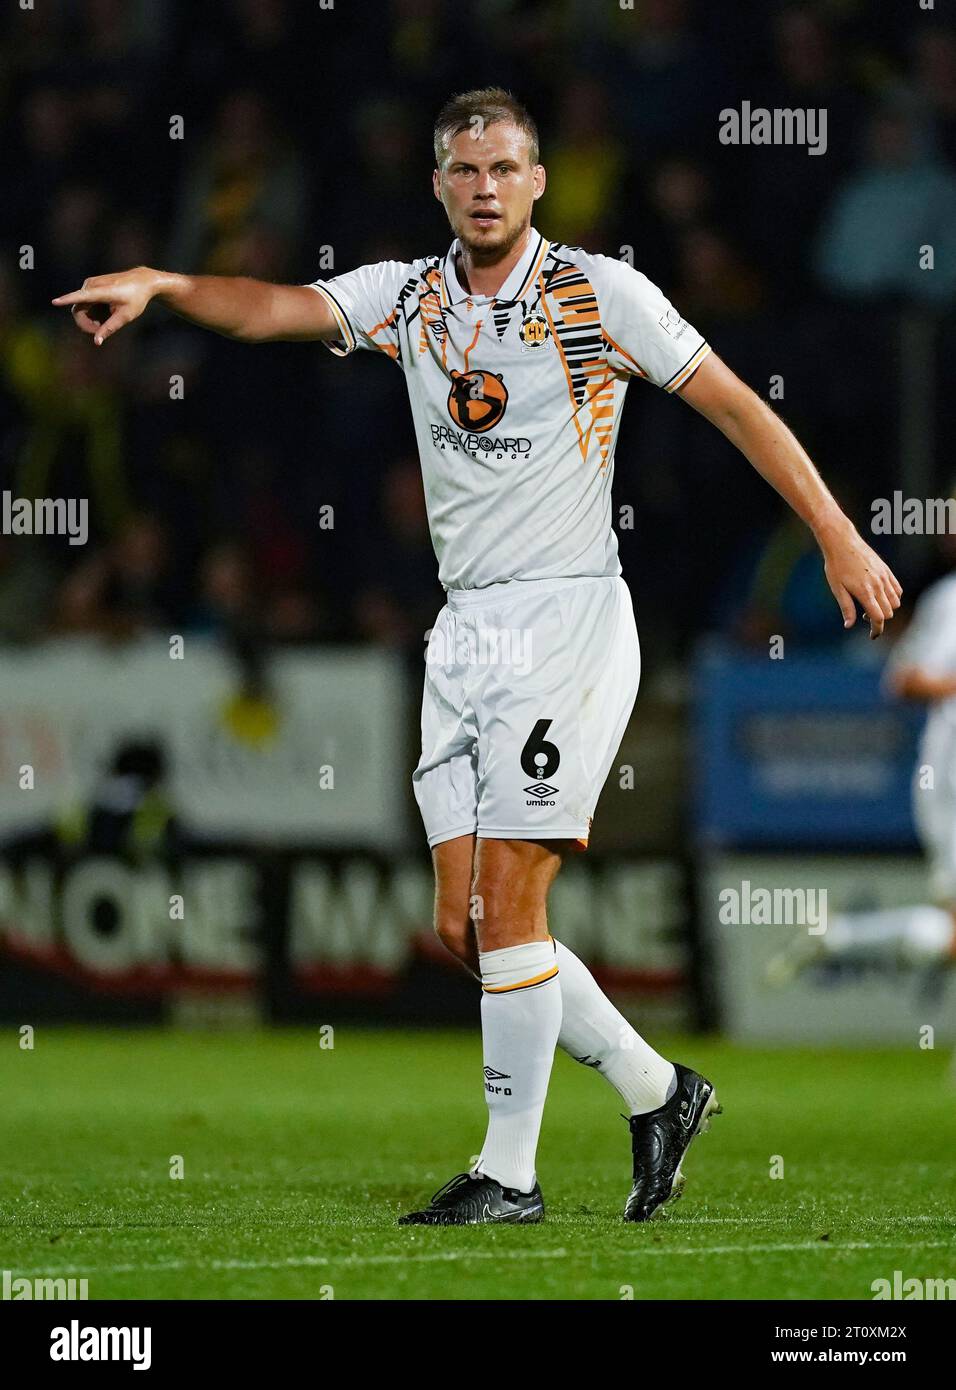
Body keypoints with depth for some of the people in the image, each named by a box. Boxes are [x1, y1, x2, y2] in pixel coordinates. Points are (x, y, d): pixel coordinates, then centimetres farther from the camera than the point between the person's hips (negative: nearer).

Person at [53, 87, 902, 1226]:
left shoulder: (599, 292, -4)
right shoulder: (408, 296, 8)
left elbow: (733, 404, -1)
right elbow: (268, 310, -4)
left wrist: (837, 537, -5)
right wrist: (157, 283, -23)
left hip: (570, 620, -6)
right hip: (465, 632, 6)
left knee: (508, 906, -11)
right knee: (466, 925, 4)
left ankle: (509, 1173, -2)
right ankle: (654, 1091, 20)